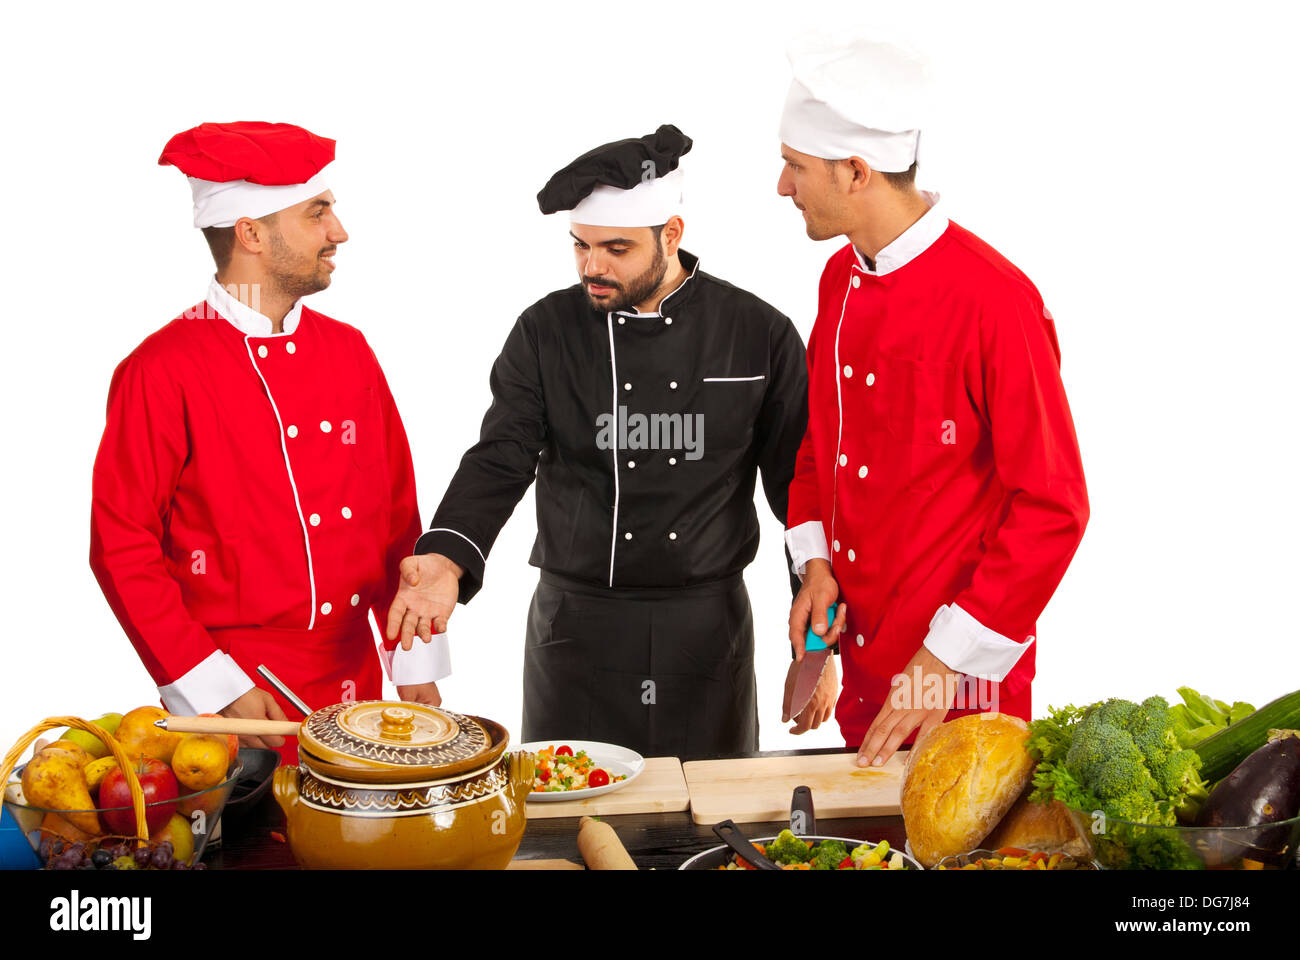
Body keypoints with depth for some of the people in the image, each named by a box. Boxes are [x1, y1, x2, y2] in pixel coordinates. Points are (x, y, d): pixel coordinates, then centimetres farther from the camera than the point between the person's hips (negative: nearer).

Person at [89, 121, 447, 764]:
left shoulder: (348, 351, 6)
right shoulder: (162, 372, -12)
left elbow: (398, 518, 10)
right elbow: (121, 549, -10)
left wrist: (417, 664, 6)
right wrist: (218, 689, -14)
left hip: (354, 693, 5)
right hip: (233, 709, -5)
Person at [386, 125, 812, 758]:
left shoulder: (758, 335, -2)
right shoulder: (547, 332, -1)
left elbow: (798, 486, 2)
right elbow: (499, 461, -5)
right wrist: (447, 559, -24)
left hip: (709, 631, 0)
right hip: (575, 631, 0)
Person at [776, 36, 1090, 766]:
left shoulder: (995, 301, -21)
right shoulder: (841, 278, 3)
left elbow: (1053, 507, -18)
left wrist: (949, 660, -18)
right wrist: (815, 562, 1)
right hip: (861, 652, 7)